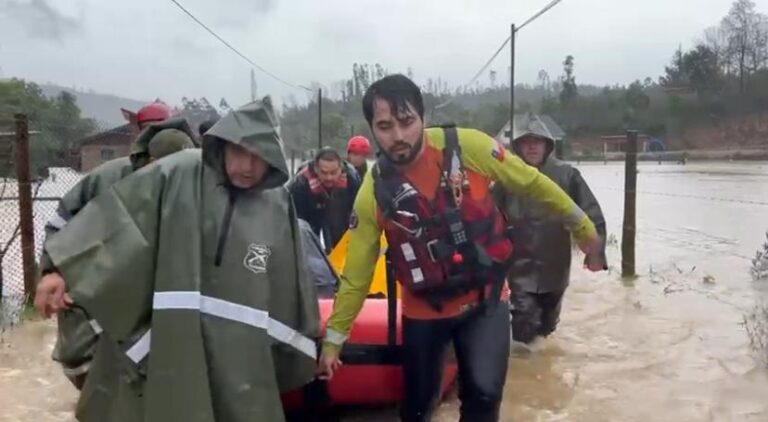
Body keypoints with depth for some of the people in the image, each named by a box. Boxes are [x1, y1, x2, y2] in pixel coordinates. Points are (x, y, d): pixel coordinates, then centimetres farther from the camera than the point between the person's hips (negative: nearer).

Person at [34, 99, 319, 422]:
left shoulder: (278, 206, 5)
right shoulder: (178, 174, -4)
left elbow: (289, 293, 12)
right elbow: (116, 216, -6)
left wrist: (300, 351, 17)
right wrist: (63, 270, -15)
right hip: (163, 345, -2)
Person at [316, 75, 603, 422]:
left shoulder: (467, 147, -18)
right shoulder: (373, 193, -14)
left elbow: (531, 183, -4)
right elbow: (356, 276, -6)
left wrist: (579, 223, 6)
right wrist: (333, 340, -3)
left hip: (486, 299, -1)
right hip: (425, 310, 1)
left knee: (483, 393, -13)